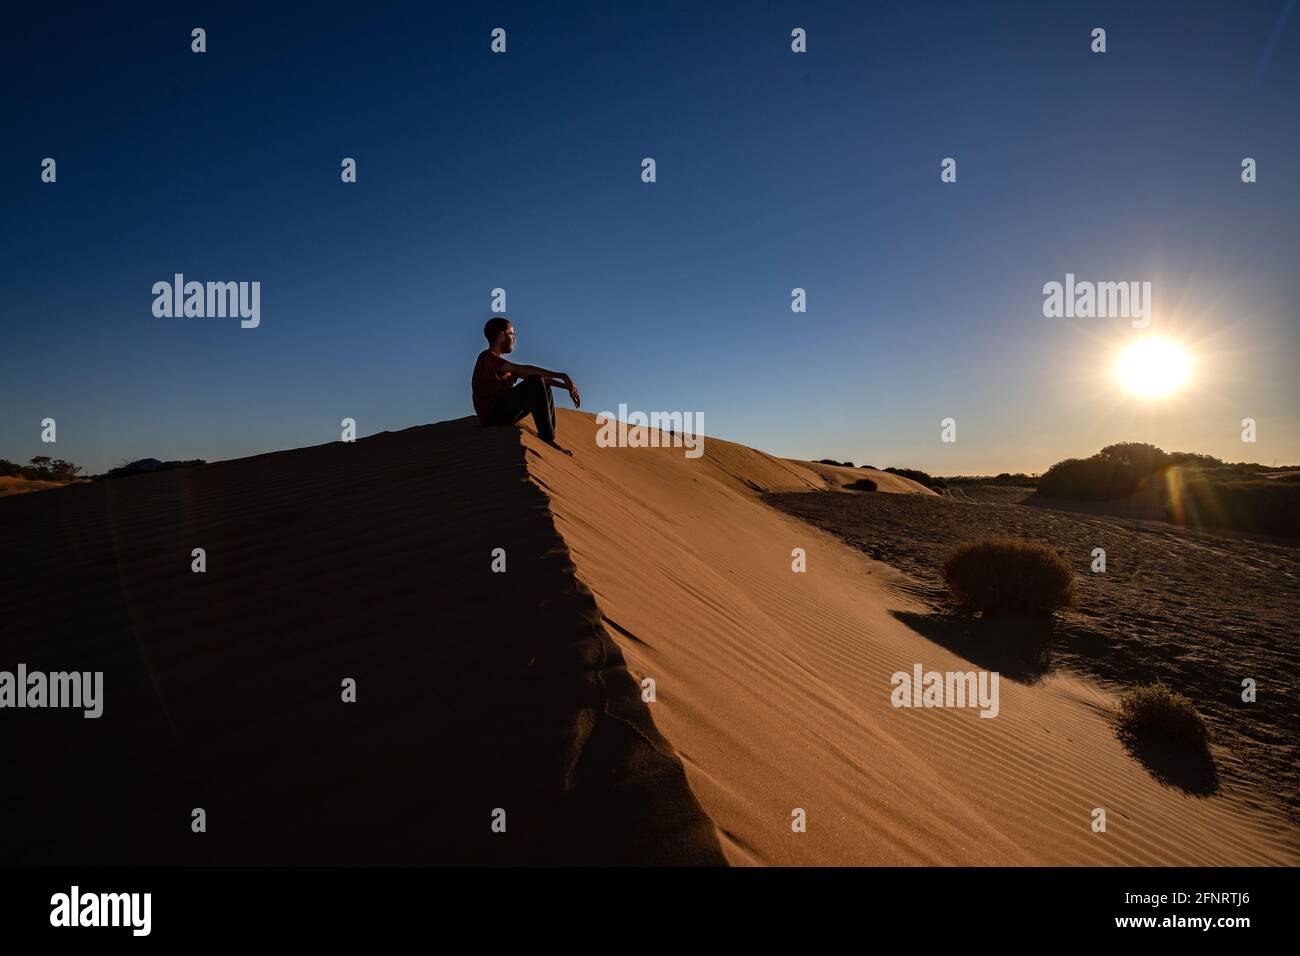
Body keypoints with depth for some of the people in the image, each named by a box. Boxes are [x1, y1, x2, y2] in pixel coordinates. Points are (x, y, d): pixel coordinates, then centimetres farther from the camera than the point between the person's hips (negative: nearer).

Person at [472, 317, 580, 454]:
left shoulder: (500, 363, 21)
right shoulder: (487, 357, -9)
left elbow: (537, 377, 17)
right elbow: (523, 370, -23)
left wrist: (566, 386, 6)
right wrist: (561, 375, -25)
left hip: (503, 414, 10)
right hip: (492, 415, -10)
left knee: (544, 387, 12)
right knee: (535, 384, -22)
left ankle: (548, 438, 0)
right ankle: (547, 438, -21)